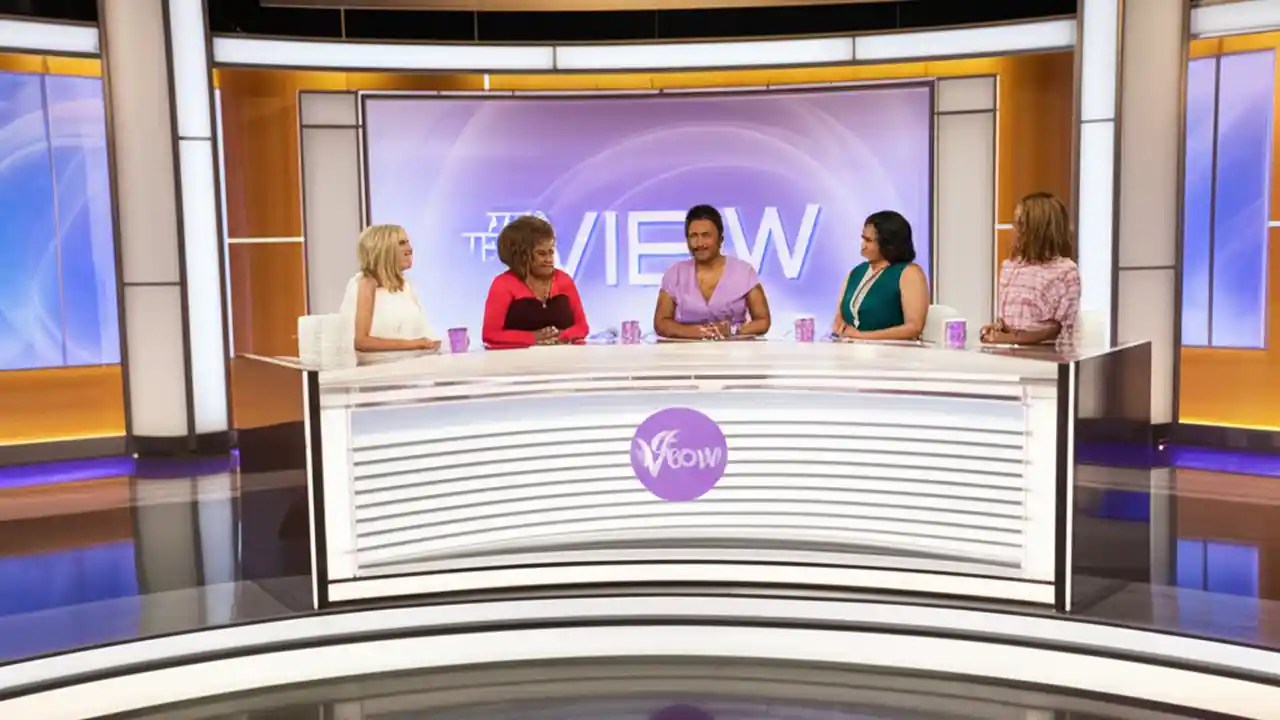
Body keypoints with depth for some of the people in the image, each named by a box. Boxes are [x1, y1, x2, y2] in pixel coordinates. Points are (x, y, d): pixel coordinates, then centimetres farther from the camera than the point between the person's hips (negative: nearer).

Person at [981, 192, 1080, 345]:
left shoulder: (1066, 270, -6)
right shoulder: (1009, 266, 12)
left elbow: (1061, 328, -8)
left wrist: (1014, 338, -16)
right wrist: (997, 329, -2)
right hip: (1009, 349, 5)